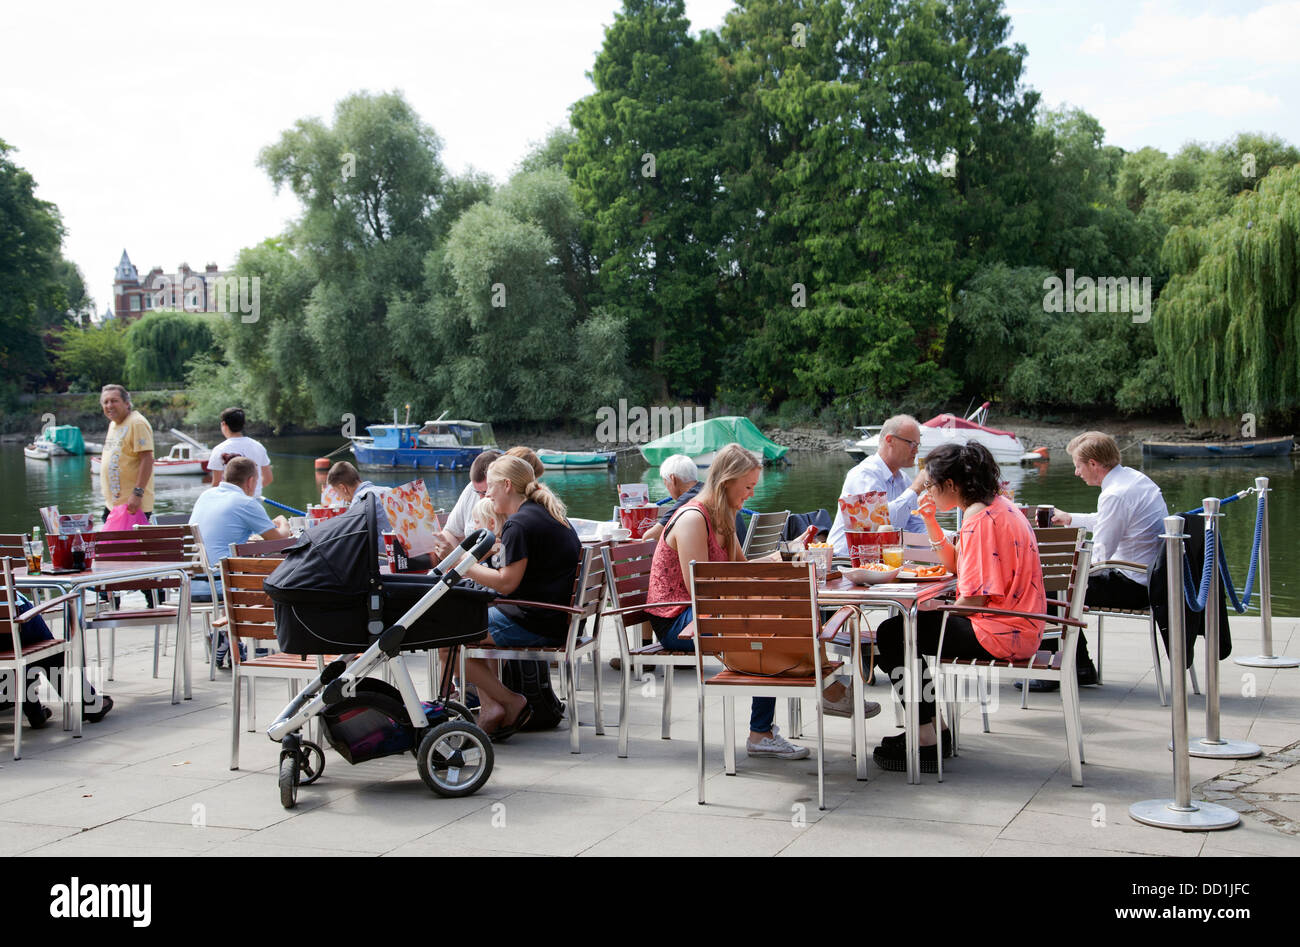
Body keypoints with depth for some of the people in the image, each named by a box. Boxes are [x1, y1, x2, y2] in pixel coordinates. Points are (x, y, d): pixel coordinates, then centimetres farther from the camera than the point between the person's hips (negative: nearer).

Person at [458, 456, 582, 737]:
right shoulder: (548, 514, 15)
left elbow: (506, 582, -20)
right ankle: (490, 704, 10)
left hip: (533, 624, -11)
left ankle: (510, 701, -1)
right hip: (557, 619, 11)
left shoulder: (519, 524, -16)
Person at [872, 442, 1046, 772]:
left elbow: (973, 600, -22)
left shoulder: (980, 520, -21)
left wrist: (933, 609, -5)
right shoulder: (996, 506, 12)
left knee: (891, 634, -6)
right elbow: (958, 568, 19)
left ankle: (927, 740, -1)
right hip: (1017, 625, 11)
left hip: (999, 633, -11)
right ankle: (932, 726, 23)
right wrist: (932, 524, 9)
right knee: (906, 626, 21)